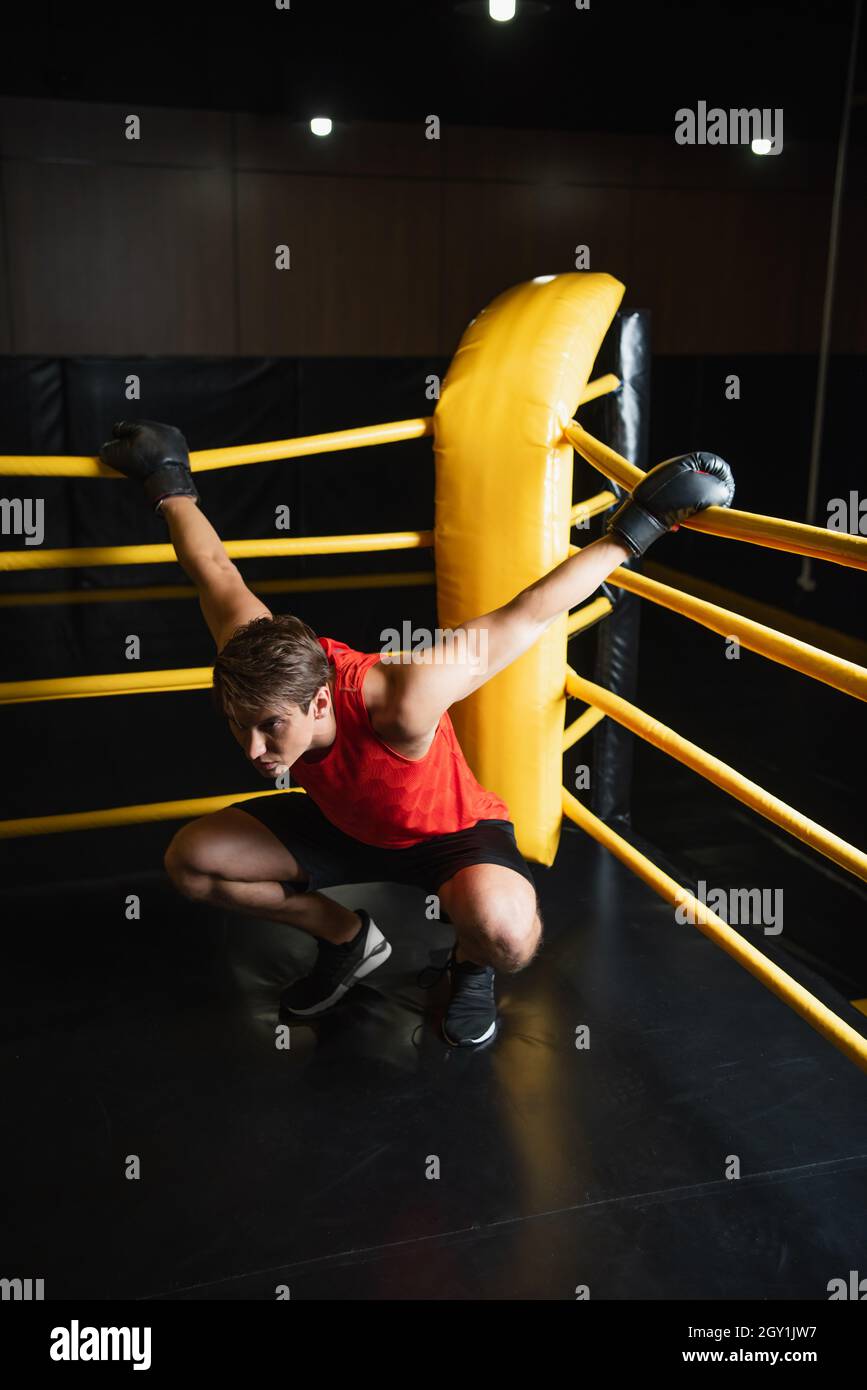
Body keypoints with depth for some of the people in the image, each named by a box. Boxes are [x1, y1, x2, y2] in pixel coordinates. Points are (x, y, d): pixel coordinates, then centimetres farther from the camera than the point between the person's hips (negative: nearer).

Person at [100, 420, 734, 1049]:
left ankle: (470, 964, 3)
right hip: (346, 827, 6)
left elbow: (524, 615, -35)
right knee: (190, 860, -6)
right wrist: (170, 485, 6)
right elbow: (217, 572, -8)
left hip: (454, 833, -5)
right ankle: (346, 937, 16)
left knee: (504, 932, -39)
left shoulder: (399, 702, -44)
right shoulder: (257, 665, -28)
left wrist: (630, 533, -28)